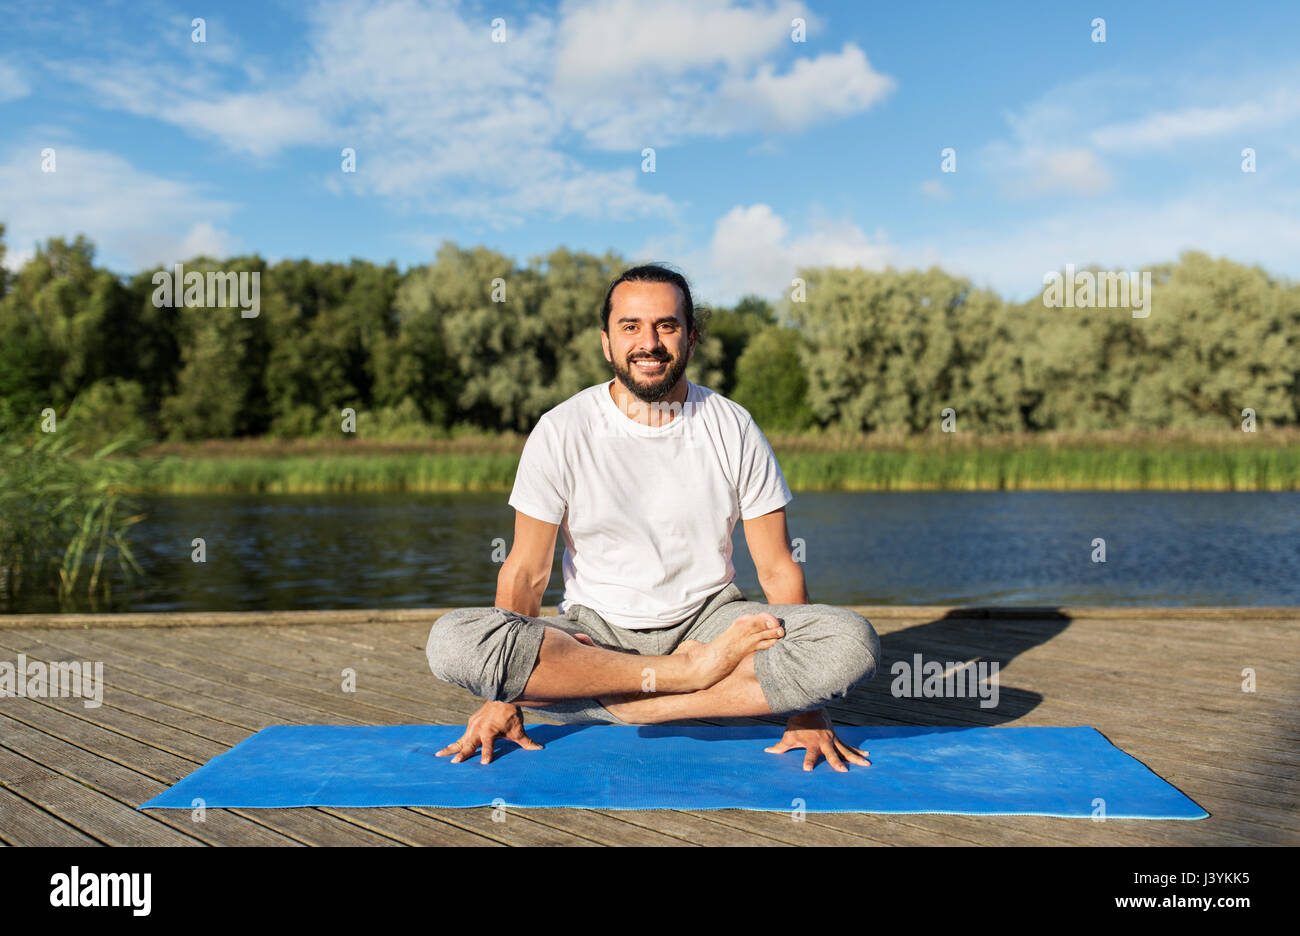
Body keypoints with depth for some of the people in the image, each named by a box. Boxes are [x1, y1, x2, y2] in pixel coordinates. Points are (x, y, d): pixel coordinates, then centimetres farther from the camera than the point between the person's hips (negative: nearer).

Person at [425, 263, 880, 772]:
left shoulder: (734, 430, -3)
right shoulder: (560, 431, -5)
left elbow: (778, 569, -1)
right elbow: (526, 571, -3)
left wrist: (806, 709, -8)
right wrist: (503, 699, -11)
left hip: (708, 618, 1)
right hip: (594, 630, 0)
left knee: (852, 640, -25)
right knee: (452, 640, -28)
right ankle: (691, 671, -22)